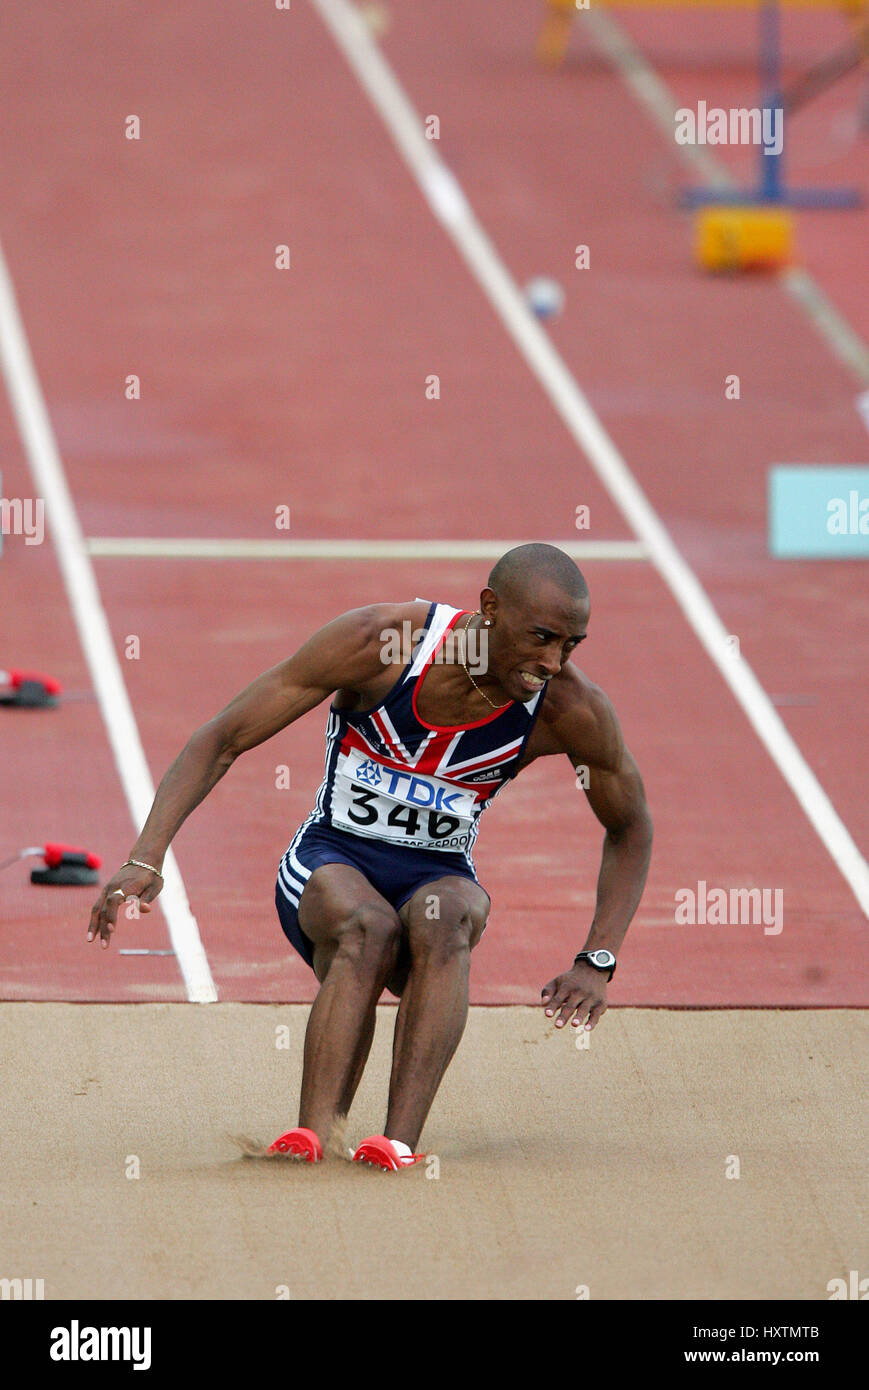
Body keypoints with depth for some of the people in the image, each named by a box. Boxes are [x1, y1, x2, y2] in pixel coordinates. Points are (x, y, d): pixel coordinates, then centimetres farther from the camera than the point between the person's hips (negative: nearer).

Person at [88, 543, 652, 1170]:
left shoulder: (571, 710, -13)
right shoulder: (374, 641, -20)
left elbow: (631, 827, 5)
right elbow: (222, 739, -14)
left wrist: (597, 964, -8)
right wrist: (147, 857, -26)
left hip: (439, 877, 2)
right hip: (329, 865, -2)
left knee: (442, 917, -36)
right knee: (368, 928, -38)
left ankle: (400, 1143, -45)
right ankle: (309, 1139, -44)